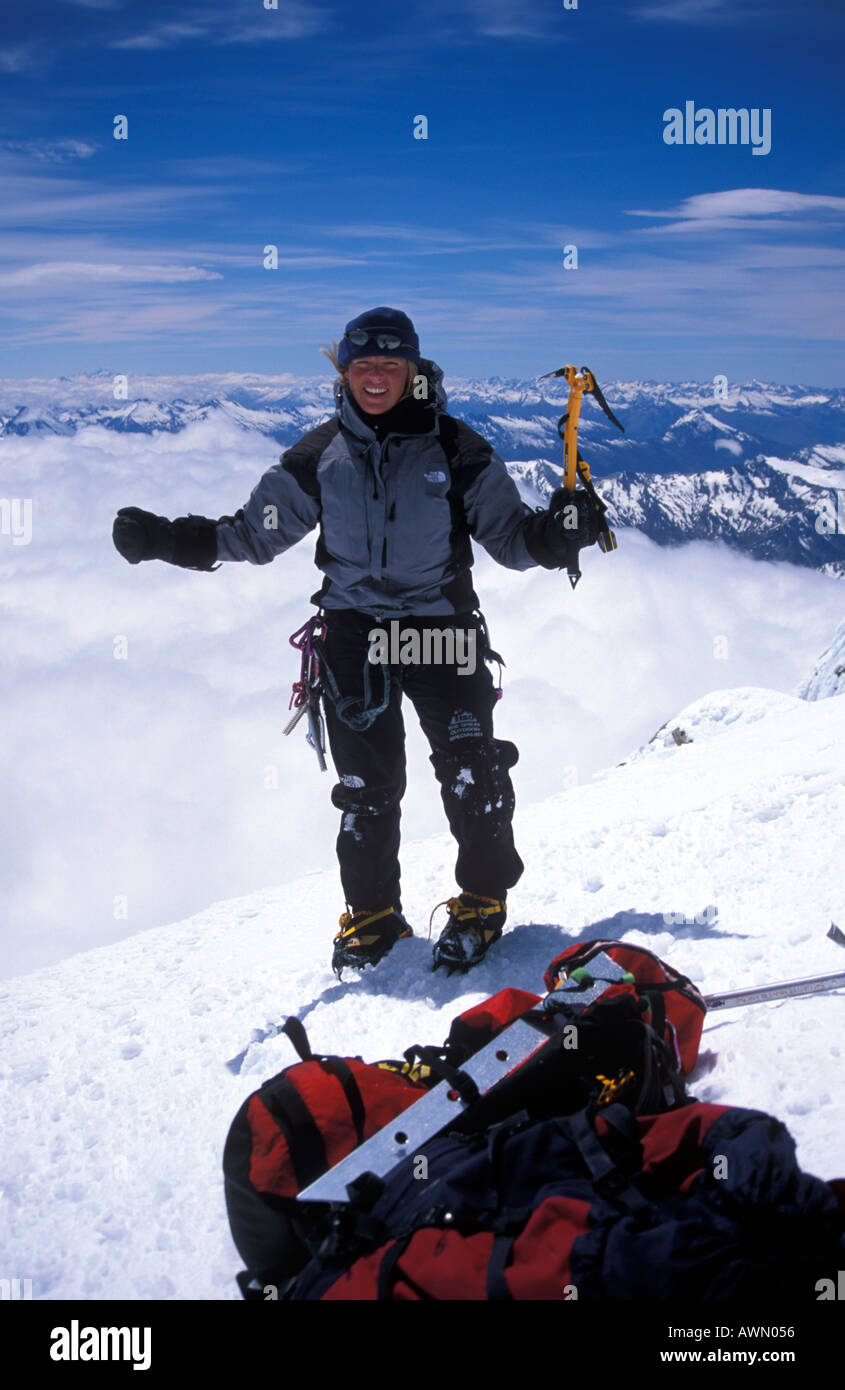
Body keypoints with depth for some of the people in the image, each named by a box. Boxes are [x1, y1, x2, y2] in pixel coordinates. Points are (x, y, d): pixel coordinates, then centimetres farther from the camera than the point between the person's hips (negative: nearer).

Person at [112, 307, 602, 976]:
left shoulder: (456, 448, -2)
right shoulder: (320, 456, 4)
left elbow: (509, 535, 0)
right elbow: (254, 535, 10)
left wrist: (555, 532, -22)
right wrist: (168, 540, -2)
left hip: (442, 627, -2)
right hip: (353, 629, 2)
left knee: (471, 771, -5)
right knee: (366, 780, 5)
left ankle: (483, 900, 15)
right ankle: (373, 911, 20)